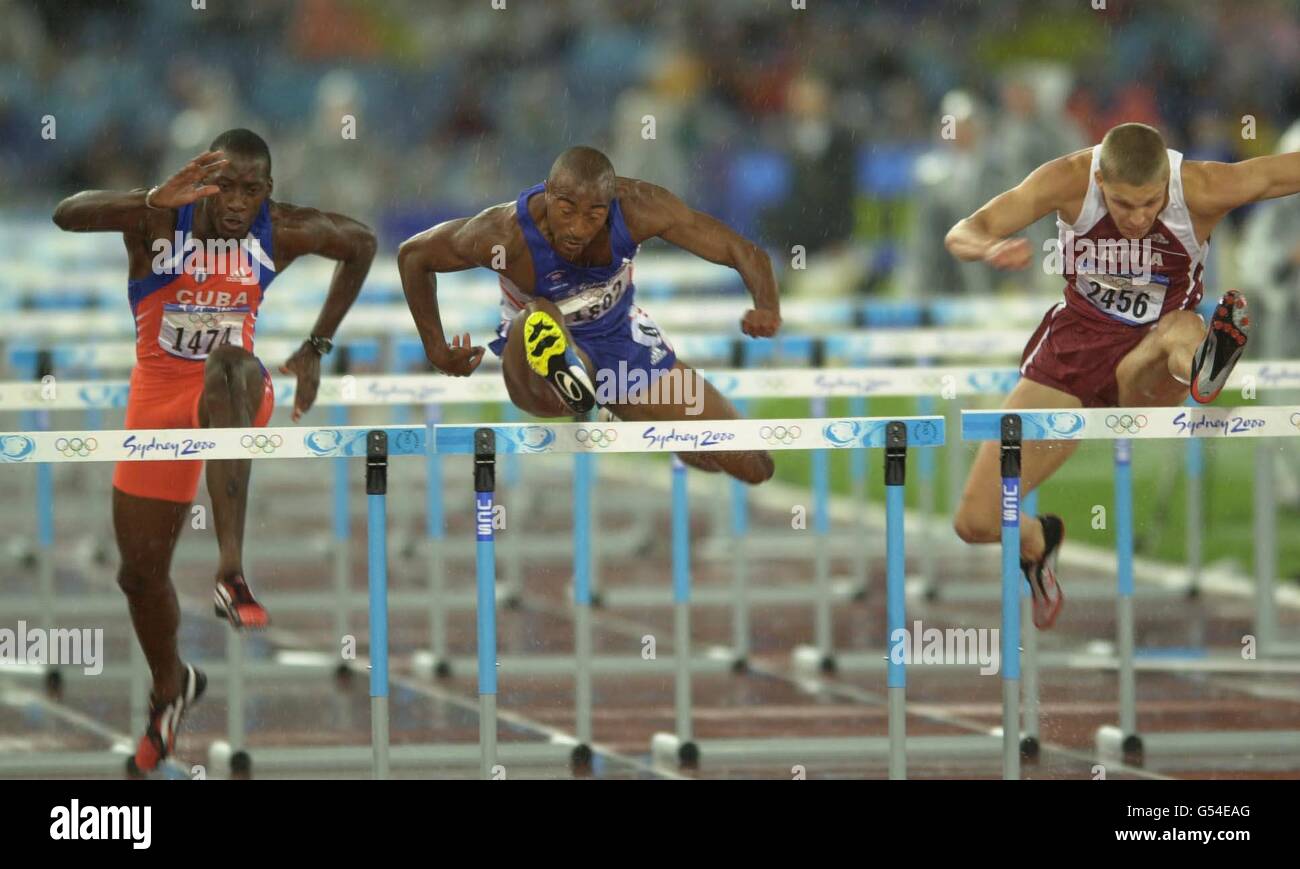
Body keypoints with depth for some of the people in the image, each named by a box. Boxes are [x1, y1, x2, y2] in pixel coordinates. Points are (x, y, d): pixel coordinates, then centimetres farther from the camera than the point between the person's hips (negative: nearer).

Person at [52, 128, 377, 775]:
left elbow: (360, 244, 8)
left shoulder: (284, 231, -13)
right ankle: (170, 689, 40)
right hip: (160, 392, 1)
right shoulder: (159, 218, -18)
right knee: (140, 571, 7)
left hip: (230, 392, -1)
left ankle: (232, 570, -46)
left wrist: (317, 347, 5)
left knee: (230, 368, -40)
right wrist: (157, 199, -52)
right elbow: (67, 214, -36)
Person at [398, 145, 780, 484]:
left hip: (622, 340, 5)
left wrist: (768, 307, -45)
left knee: (754, 468, 7)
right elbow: (413, 254, -13)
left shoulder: (637, 207, -28)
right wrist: (435, 348, -14)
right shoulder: (505, 236, -32)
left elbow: (741, 251, -24)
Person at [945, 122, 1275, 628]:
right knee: (977, 522, -2)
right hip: (1075, 343, 2)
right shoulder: (1070, 179, -20)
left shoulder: (1201, 188, -22)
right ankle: (1036, 542, 30)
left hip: (1148, 364, -2)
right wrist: (989, 249, -47)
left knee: (1184, 330, -40)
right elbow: (962, 235, -24)